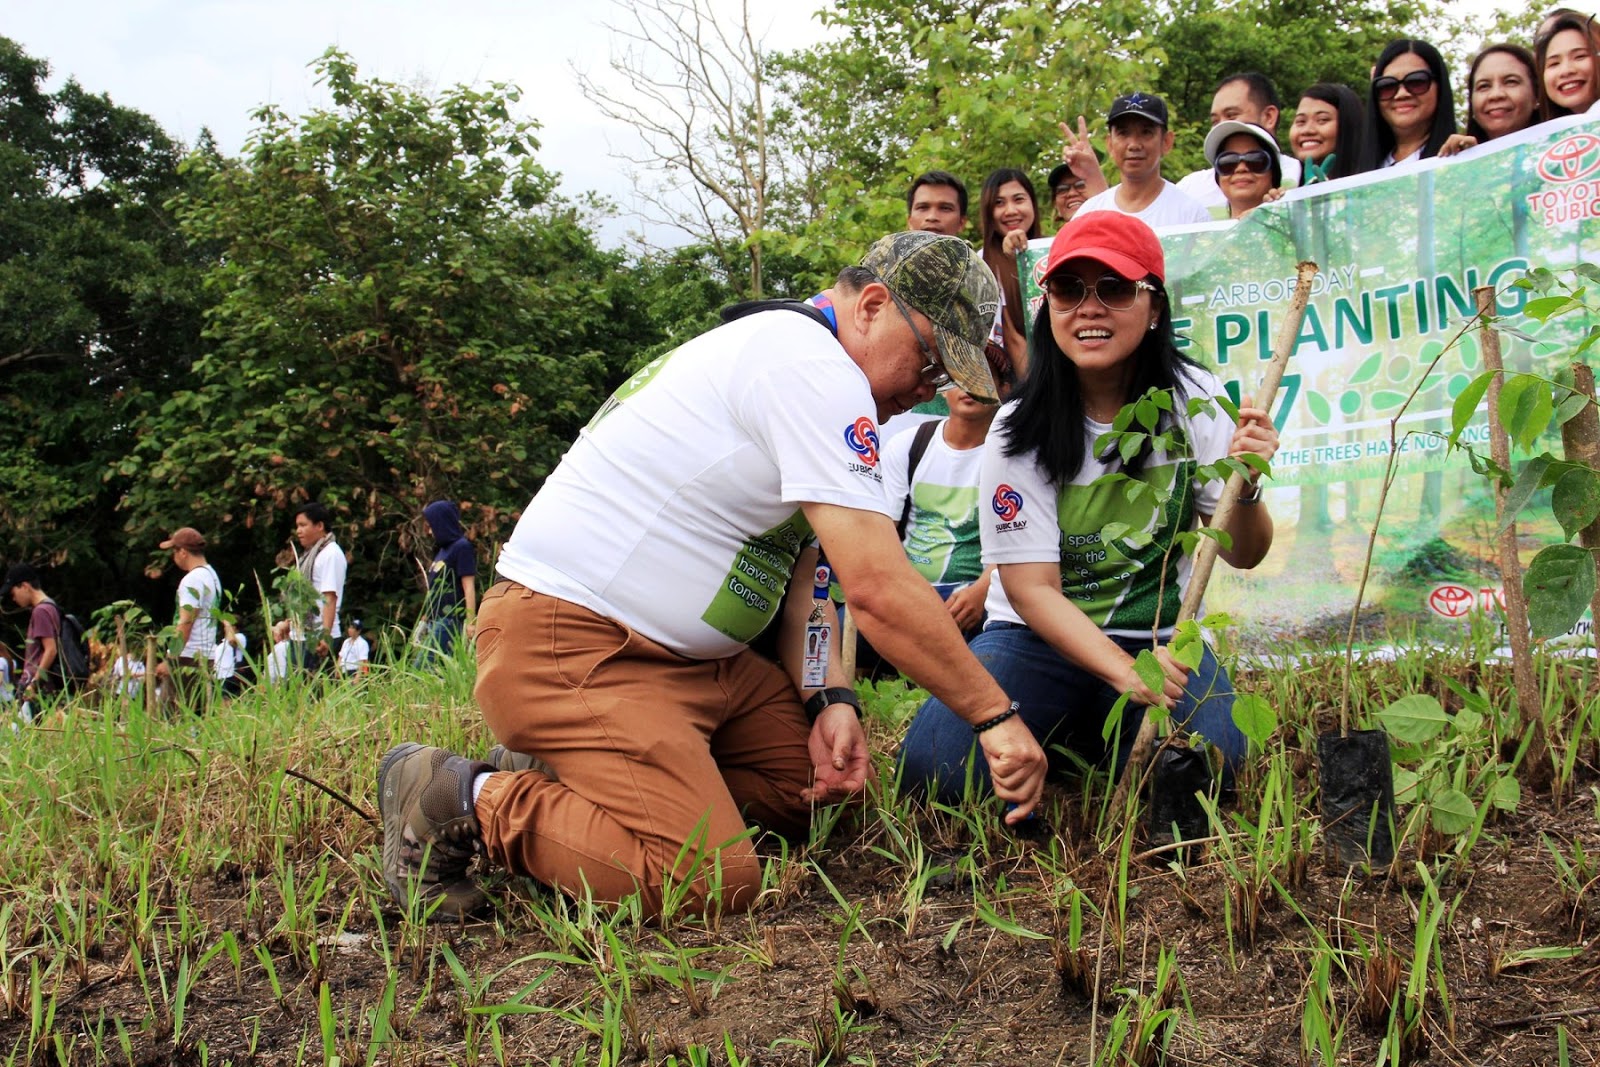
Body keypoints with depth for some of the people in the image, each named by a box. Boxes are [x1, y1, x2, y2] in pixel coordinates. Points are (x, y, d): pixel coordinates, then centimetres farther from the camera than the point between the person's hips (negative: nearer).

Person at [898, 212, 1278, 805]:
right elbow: (1031, 589, -15)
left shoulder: (1195, 402, -6)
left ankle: (1093, 735, 6)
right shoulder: (1020, 433, -12)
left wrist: (1245, 488, -29)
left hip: (1162, 638, 1)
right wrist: (1124, 671, -31)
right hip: (1043, 637, -1)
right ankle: (1060, 734, 9)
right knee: (935, 768, -24)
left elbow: (1242, 555, -6)